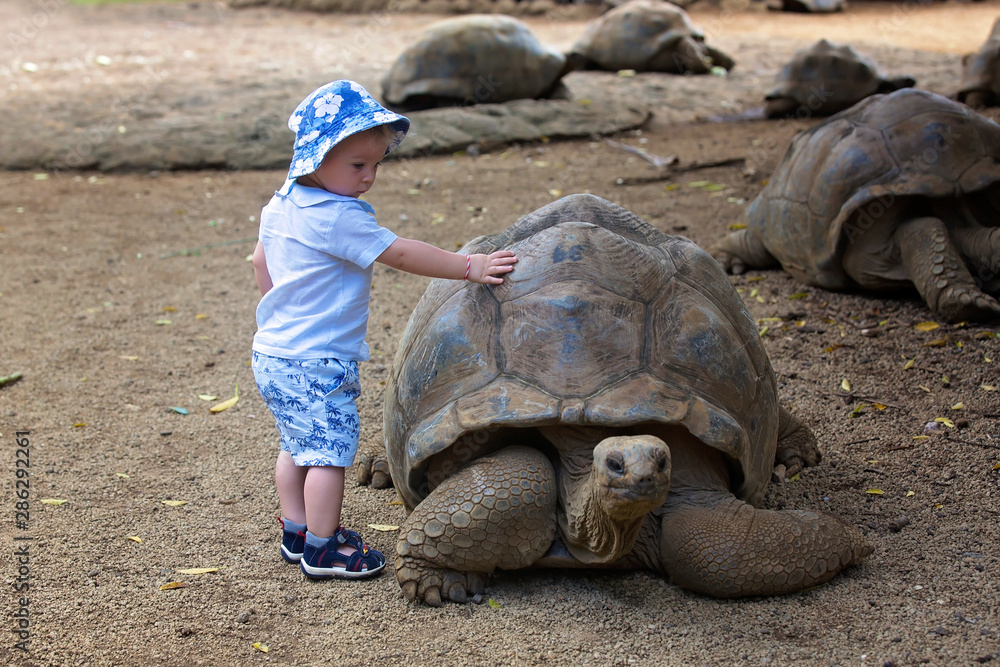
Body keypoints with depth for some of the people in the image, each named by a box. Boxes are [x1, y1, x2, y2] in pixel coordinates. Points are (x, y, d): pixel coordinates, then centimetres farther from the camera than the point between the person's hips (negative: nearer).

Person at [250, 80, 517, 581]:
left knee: (297, 446, 21)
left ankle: (297, 532, 31)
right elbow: (401, 254, -25)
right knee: (329, 451, -1)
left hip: (274, 352, 10)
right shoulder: (339, 218, -23)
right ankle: (322, 549, 6)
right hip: (314, 364, -10)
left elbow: (261, 261, 20)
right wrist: (470, 267, -23)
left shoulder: (281, 206, 7)